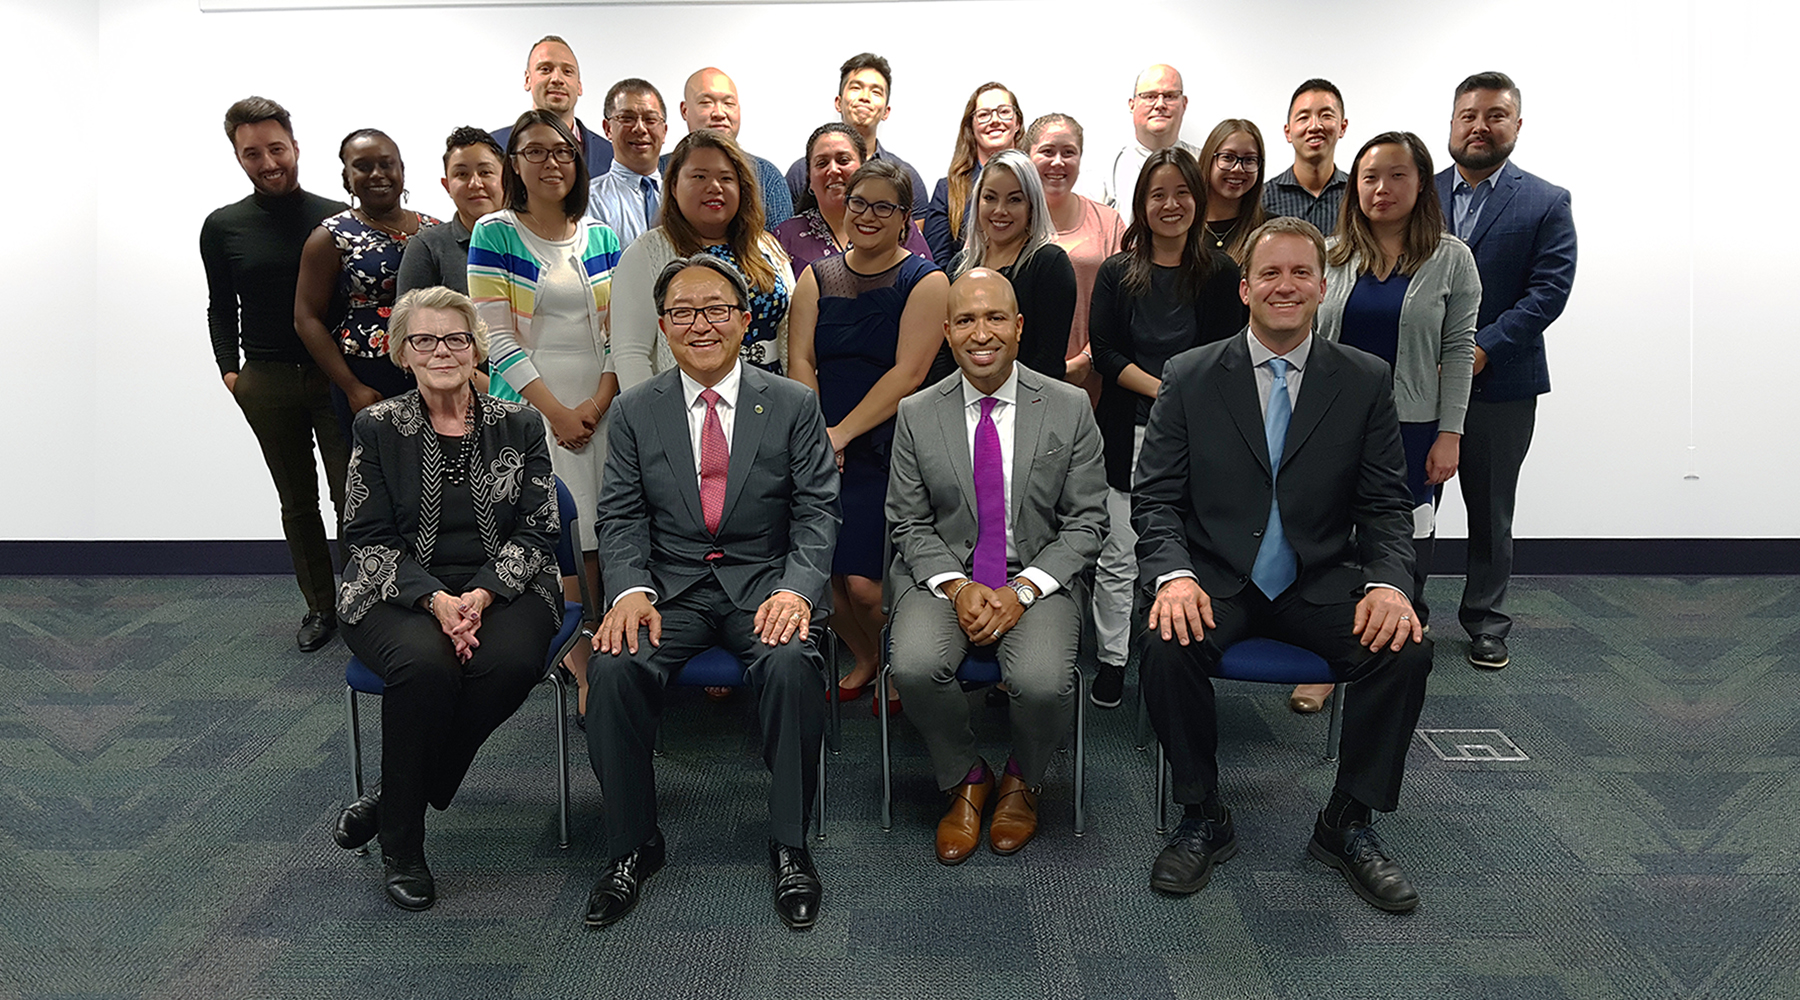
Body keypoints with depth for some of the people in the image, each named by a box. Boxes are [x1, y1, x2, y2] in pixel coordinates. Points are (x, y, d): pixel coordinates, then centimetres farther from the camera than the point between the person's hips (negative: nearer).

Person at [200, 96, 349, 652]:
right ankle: (320, 606, 19)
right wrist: (229, 369, 3)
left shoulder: (336, 218, 1)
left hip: (334, 376, -2)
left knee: (351, 496, -4)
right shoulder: (223, 227, 7)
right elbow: (221, 308, 14)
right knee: (297, 500, 10)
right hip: (266, 382, 2)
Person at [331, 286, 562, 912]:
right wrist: (435, 600, -18)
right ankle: (401, 844, -13)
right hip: (400, 593, -1)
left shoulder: (517, 427, 6)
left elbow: (535, 533, 2)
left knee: (512, 661, -32)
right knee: (424, 663, -34)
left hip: (501, 589, 1)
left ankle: (390, 798, -10)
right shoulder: (379, 428, 4)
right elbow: (369, 538, -1)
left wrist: (481, 595, -16)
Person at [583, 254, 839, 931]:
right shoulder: (637, 411, 8)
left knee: (793, 663, -32)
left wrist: (796, 589, -19)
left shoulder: (793, 405, 4)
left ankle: (789, 845, -14)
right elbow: (621, 518, 4)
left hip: (764, 579, -1)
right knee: (615, 667, -28)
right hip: (669, 584, 1)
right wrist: (630, 590, -16)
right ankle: (632, 844, -7)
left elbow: (817, 512, -1)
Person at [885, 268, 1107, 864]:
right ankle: (966, 781, 4)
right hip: (944, 571, 1)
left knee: (1043, 681, -28)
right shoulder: (916, 415, 2)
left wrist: (1022, 590, -15)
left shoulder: (1070, 408, -1)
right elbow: (909, 524, 4)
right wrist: (957, 588, -14)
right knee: (914, 666, -28)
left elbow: (1085, 523, -1)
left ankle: (1021, 782, 9)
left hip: (1040, 574, -1)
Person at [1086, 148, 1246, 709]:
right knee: (1117, 556, 2)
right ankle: (1110, 662, 15)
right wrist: (1162, 388, -12)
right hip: (1128, 433, 1)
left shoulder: (1220, 274, 5)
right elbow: (1104, 351, -1)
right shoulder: (1117, 273, 7)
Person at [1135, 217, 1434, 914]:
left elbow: (1385, 508, 3)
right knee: (1167, 646, -31)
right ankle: (1202, 820, -7)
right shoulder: (1190, 378, 1)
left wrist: (1388, 582, -17)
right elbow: (1155, 498, -1)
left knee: (1406, 649, -25)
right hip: (1216, 579, -1)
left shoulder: (1366, 382, 3)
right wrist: (1174, 575, -21)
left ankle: (1347, 824, -3)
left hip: (1321, 582, 1)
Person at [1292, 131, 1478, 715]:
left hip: (1411, 429, -2)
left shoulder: (1450, 259, 1)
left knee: (1403, 556, 6)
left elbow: (1458, 350, -1)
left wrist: (1449, 433, -7)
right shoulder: (1329, 256, 5)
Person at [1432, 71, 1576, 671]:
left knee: (1491, 510, 10)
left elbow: (1548, 291, -9)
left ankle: (1485, 620, 24)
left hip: (1500, 383, -1)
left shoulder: (1546, 204, 0)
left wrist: (1480, 350, -20)